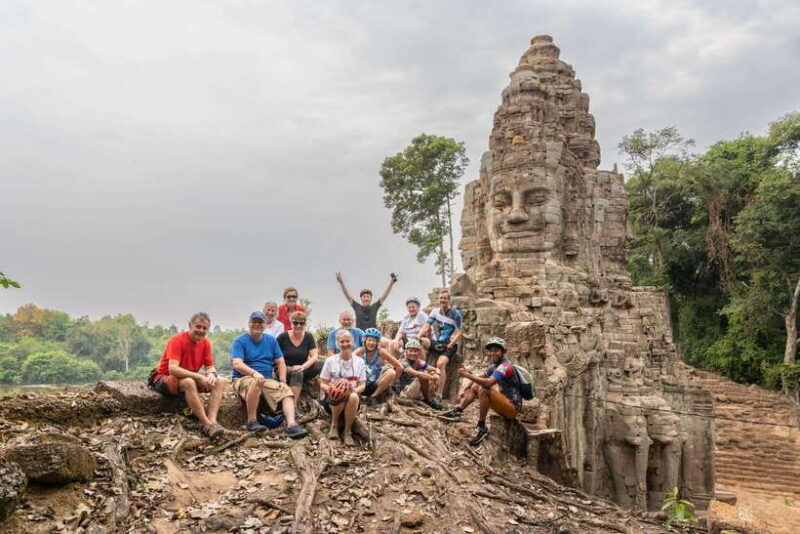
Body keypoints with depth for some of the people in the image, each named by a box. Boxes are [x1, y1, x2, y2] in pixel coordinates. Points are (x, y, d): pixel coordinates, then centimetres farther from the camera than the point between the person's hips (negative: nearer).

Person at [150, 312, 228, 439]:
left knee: (221, 381, -12)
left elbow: (210, 367, 4)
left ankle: (212, 420, -32)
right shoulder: (177, 340, -19)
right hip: (165, 378, -7)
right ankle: (207, 425, -38)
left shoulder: (205, 343, 0)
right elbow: (173, 369, -29)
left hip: (191, 379, 7)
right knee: (188, 382, -39)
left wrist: (211, 374, -21)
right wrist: (199, 377, -32)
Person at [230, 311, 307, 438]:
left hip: (268, 380, 5)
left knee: (287, 390, -20)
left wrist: (282, 381, -6)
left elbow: (280, 362, 11)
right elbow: (237, 364, -17)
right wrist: (254, 373, -35)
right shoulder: (239, 341, -3)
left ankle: (291, 425, -37)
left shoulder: (271, 340, 12)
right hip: (243, 379, -4)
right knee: (256, 382, -37)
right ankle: (252, 421, -24)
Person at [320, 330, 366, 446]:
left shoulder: (360, 361, 8)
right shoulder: (330, 361, 4)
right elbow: (322, 384, 4)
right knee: (340, 394, -38)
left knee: (353, 396, -37)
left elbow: (362, 385, 4)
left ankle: (347, 431, -19)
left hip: (352, 395, 1)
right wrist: (329, 388, -20)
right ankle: (334, 425, -9)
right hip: (333, 397, -1)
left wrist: (354, 390, -20)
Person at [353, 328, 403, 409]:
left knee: (391, 372, -24)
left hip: (376, 386, 2)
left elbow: (399, 367, -8)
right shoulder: (360, 351, -11)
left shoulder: (381, 352, -10)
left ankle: (373, 397, -10)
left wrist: (390, 382, -3)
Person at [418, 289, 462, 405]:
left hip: (448, 345, -5)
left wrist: (450, 345, -21)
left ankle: (439, 395, -24)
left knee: (441, 363, -29)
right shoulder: (435, 311, 6)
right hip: (435, 343, 5)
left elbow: (459, 332, -9)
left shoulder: (456, 314, -5)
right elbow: (426, 327, 0)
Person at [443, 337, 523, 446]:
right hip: (504, 404, 9)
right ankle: (457, 410, -1)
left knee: (483, 390, -30)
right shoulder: (494, 365, 9)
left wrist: (467, 375, -34)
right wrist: (464, 389, 5)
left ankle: (482, 428, -19)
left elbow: (488, 383, -35)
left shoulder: (505, 366, -19)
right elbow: (479, 378, 17)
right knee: (475, 386, 11)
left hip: (513, 407, -9)